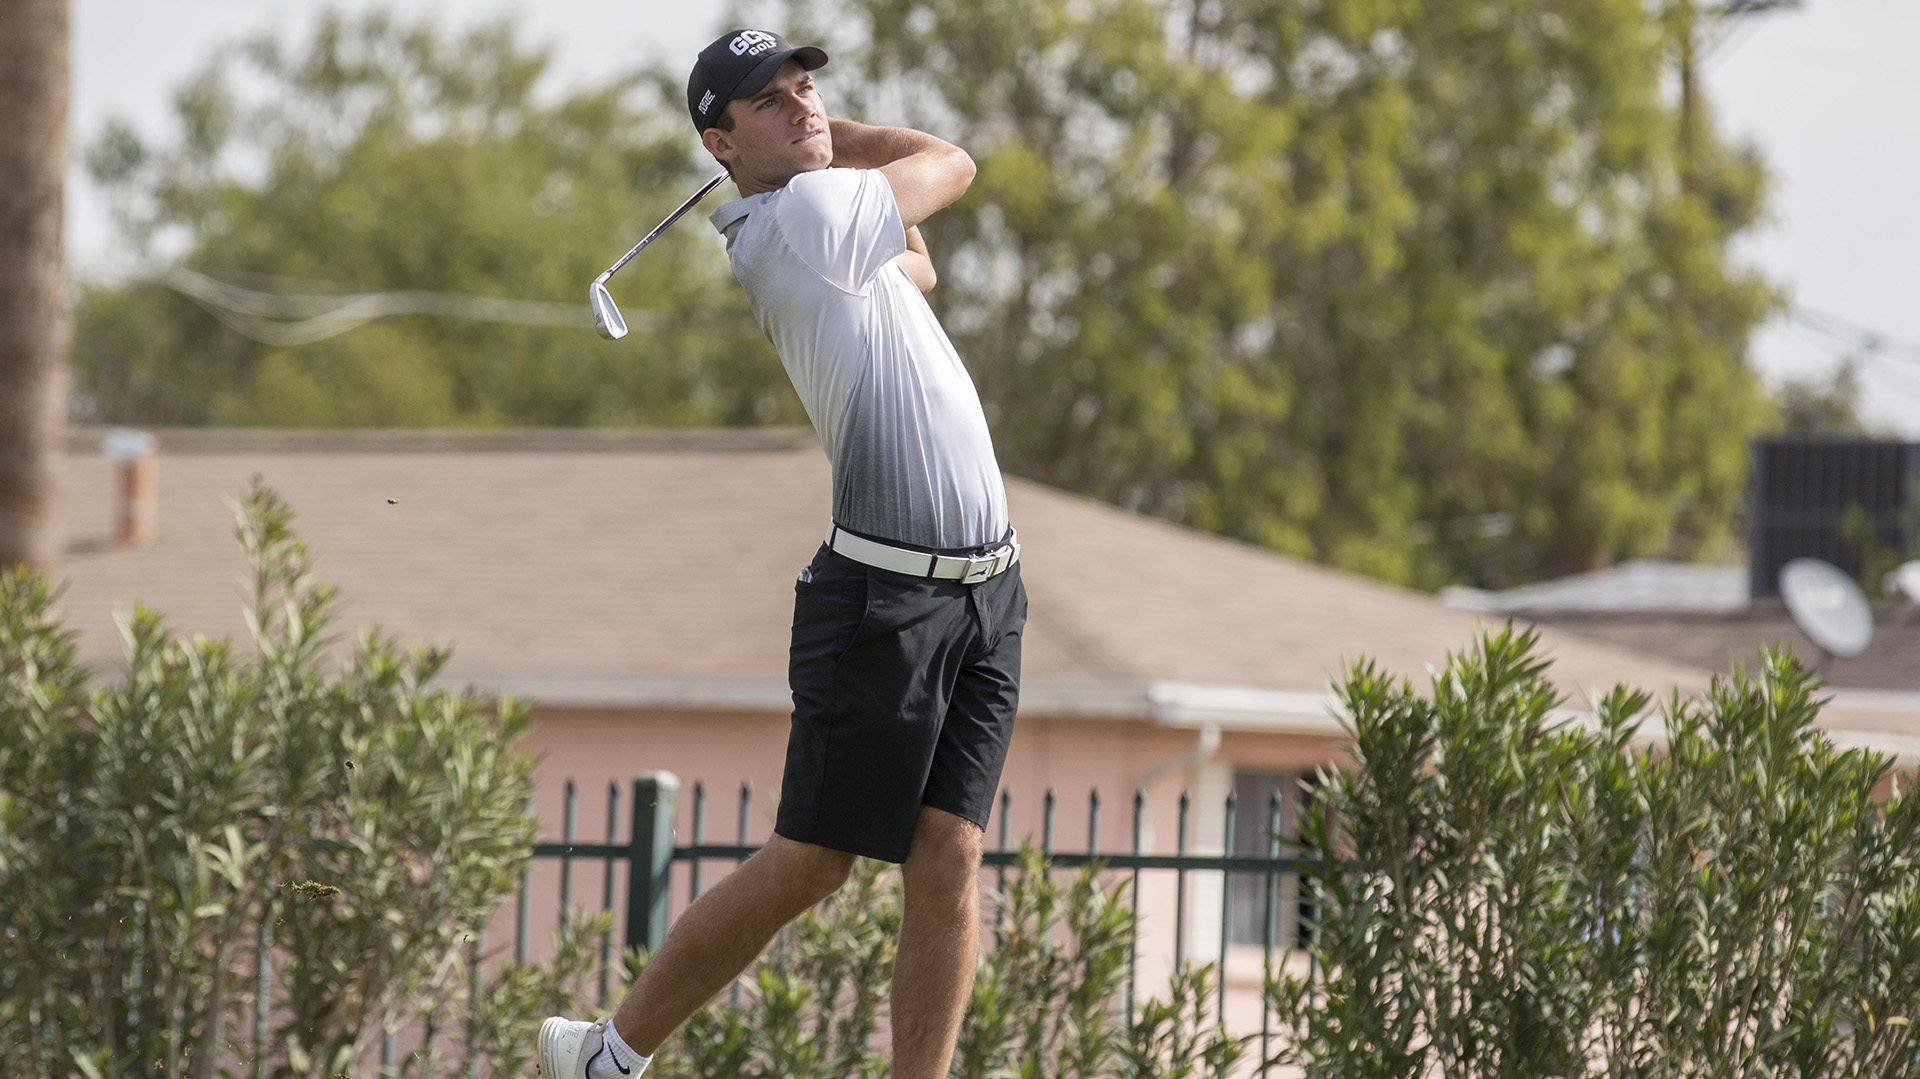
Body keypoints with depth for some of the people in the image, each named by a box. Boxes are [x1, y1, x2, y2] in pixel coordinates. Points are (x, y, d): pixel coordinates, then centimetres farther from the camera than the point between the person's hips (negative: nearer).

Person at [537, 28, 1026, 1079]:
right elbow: (951, 164, 5)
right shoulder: (813, 211, -10)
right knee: (808, 864, -3)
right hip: (884, 591, -8)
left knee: (947, 858, -2)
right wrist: (827, 148, 19)